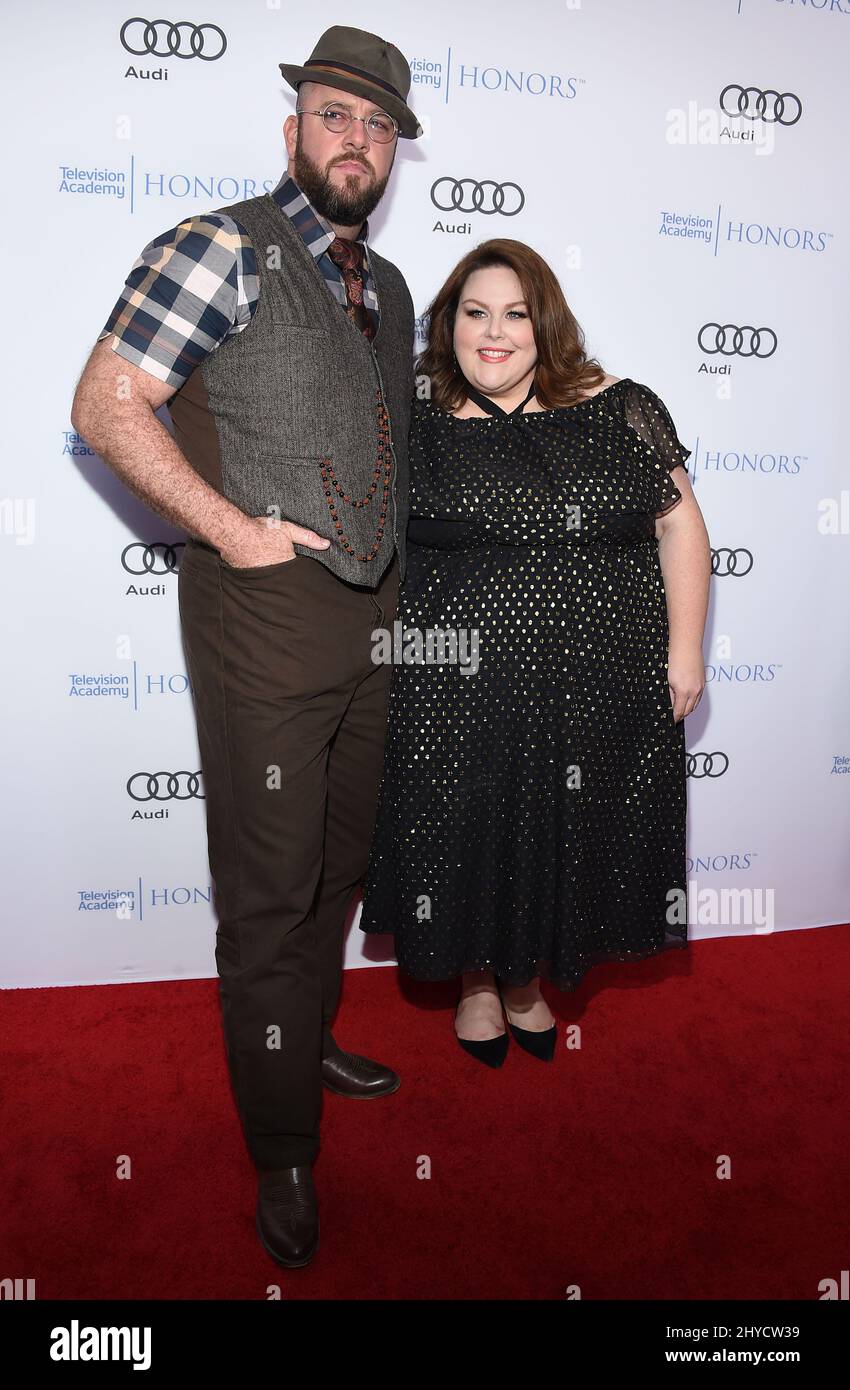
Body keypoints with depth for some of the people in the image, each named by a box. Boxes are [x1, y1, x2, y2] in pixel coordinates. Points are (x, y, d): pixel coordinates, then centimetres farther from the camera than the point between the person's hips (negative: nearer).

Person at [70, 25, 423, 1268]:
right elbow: (107, 404, -14)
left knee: (340, 866, 19)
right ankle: (284, 1154, 21)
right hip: (266, 619, -7)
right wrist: (233, 530, -18)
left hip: (373, 622, 8)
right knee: (270, 891, 2)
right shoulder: (227, 248, -7)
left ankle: (308, 1041, 43)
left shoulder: (388, 286, 16)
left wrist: (393, 566, 14)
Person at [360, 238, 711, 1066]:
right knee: (468, 834, 10)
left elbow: (678, 522, 4)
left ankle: (528, 978, 38)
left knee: (563, 834, 13)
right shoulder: (413, 425, 1)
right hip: (457, 686, -1)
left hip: (596, 684, 2)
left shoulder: (617, 411, 3)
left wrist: (685, 647, -2)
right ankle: (476, 981, 36)